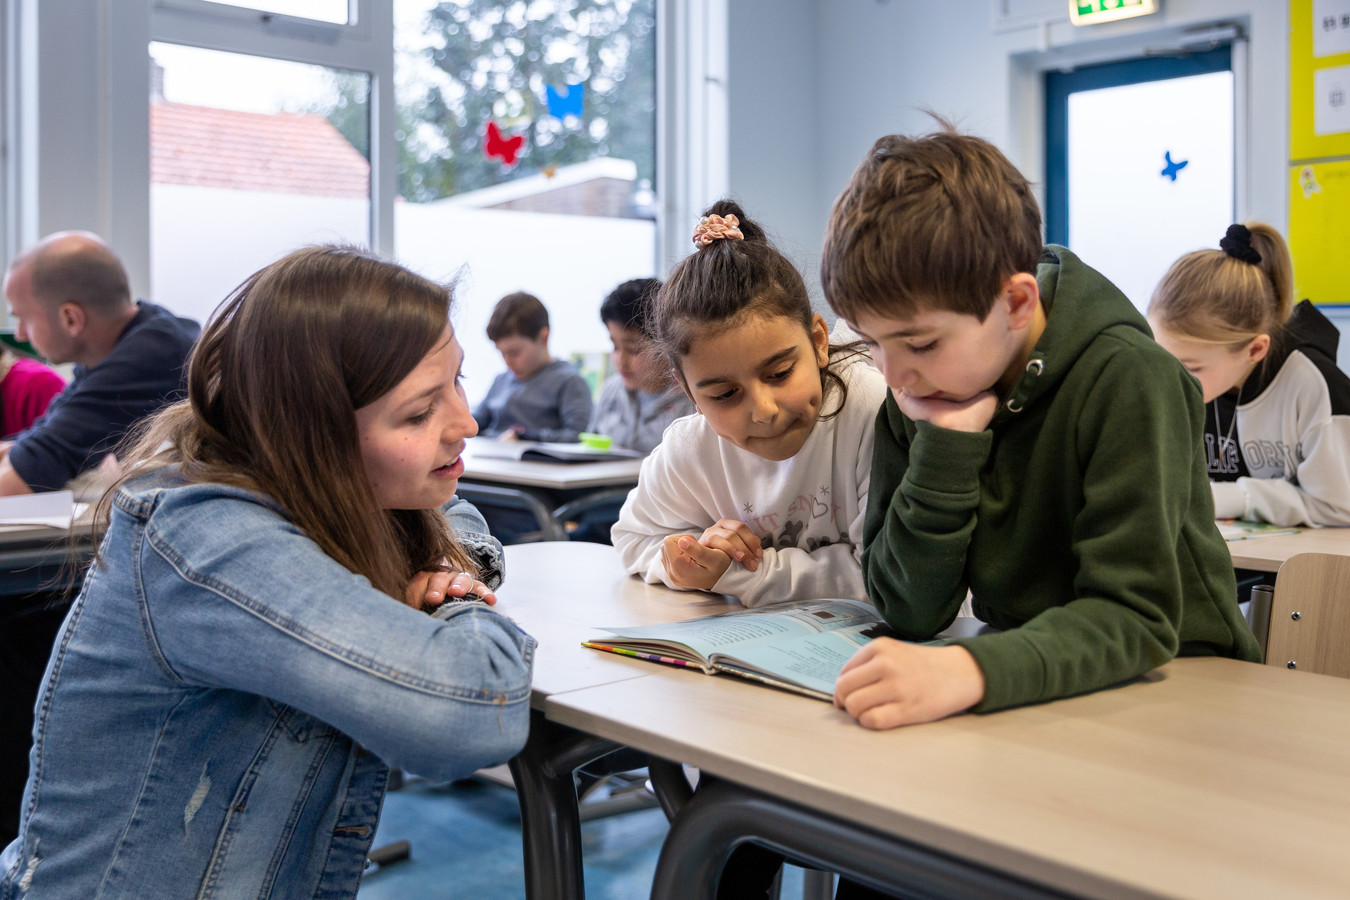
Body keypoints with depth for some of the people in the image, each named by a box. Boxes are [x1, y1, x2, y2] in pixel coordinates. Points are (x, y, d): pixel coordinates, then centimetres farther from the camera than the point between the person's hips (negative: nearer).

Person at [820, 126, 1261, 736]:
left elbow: (1134, 616, -24)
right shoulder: (916, 397, -3)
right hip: (1020, 693, 4)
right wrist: (943, 449, -19)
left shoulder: (1126, 380, -18)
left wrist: (972, 670, -40)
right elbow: (911, 612, -6)